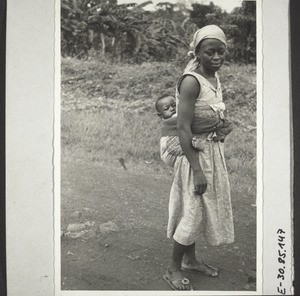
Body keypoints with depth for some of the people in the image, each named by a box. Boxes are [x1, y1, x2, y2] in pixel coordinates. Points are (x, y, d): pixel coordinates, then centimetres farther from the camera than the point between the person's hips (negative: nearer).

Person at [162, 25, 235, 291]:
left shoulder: (215, 78, 5)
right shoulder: (191, 81, -21)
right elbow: (183, 128, -24)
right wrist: (197, 169, -25)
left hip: (213, 150, 8)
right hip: (195, 152, -8)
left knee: (202, 208, 18)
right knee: (193, 211, 1)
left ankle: (191, 259, 37)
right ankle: (174, 269, 20)